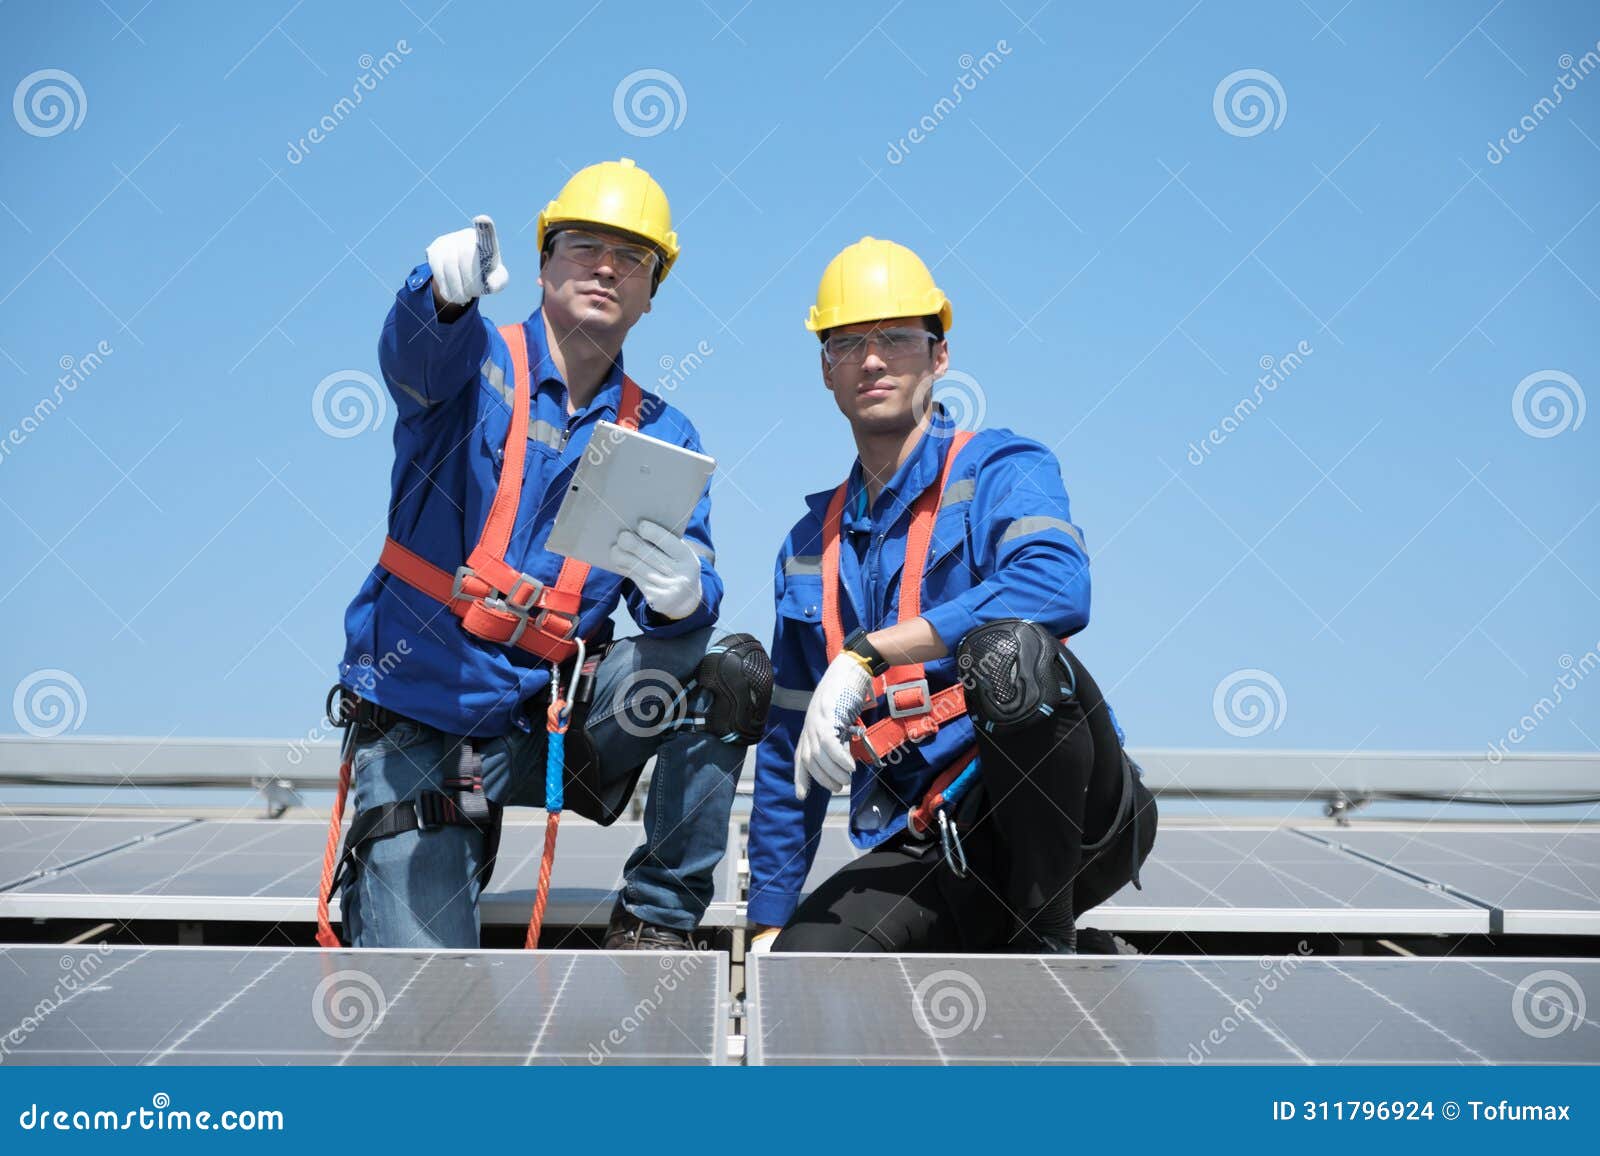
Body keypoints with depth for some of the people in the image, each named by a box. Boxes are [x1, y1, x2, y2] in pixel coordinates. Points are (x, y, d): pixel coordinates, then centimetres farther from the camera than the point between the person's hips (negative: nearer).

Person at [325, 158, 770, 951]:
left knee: (733, 667, -21)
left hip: (547, 721, 3)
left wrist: (681, 594, -30)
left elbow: (694, 587, -5)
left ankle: (655, 922, -7)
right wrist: (446, 289, -52)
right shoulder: (478, 363, -4)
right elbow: (415, 347, -28)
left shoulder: (661, 436, 5)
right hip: (416, 728, -3)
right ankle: (382, 894, 24)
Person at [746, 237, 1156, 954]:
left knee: (1008, 649, -34)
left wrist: (867, 652, -28)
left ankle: (1050, 935, -15)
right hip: (929, 850, 5)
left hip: (1079, 823, -4)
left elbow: (1057, 586, -26)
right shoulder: (811, 546, 15)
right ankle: (1000, 950, 7)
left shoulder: (1001, 470, -1)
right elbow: (787, 749, 18)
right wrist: (767, 926, 14)